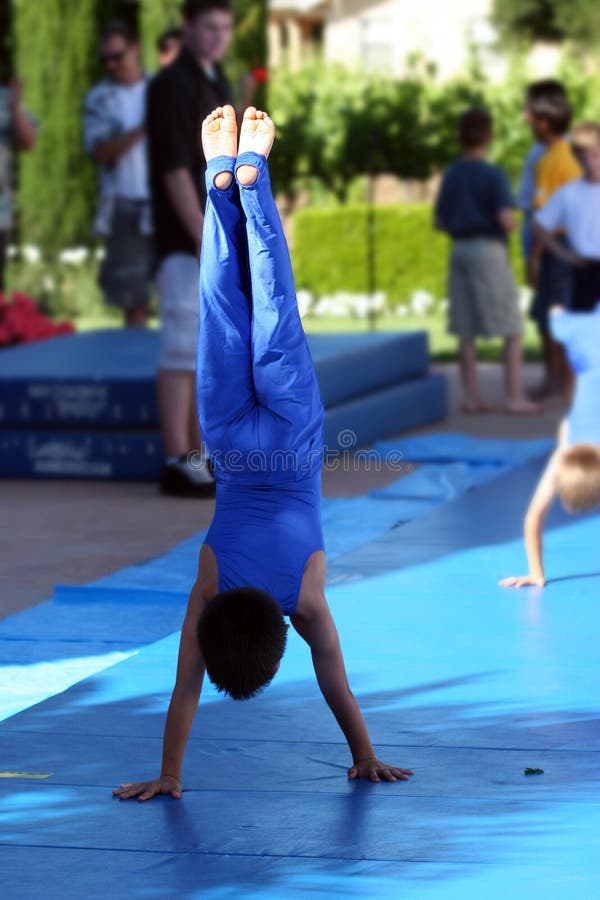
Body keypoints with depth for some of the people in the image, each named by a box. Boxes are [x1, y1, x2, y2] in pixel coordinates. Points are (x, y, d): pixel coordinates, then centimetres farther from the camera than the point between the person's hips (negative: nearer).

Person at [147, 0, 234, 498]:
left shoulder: (217, 83, 15)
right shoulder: (171, 85, -11)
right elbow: (175, 168, -17)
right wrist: (203, 238, -21)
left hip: (218, 243, 9)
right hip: (184, 241, -9)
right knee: (184, 349, -8)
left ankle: (200, 457, 17)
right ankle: (177, 462, -7)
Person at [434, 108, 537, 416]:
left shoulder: (451, 175, 8)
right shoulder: (494, 175, -11)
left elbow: (439, 222, 12)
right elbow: (506, 219, -20)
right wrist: (514, 223, 2)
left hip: (459, 249, 6)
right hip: (489, 249, -6)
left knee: (467, 331, 9)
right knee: (512, 329, 0)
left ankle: (472, 396, 9)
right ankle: (514, 396, -4)